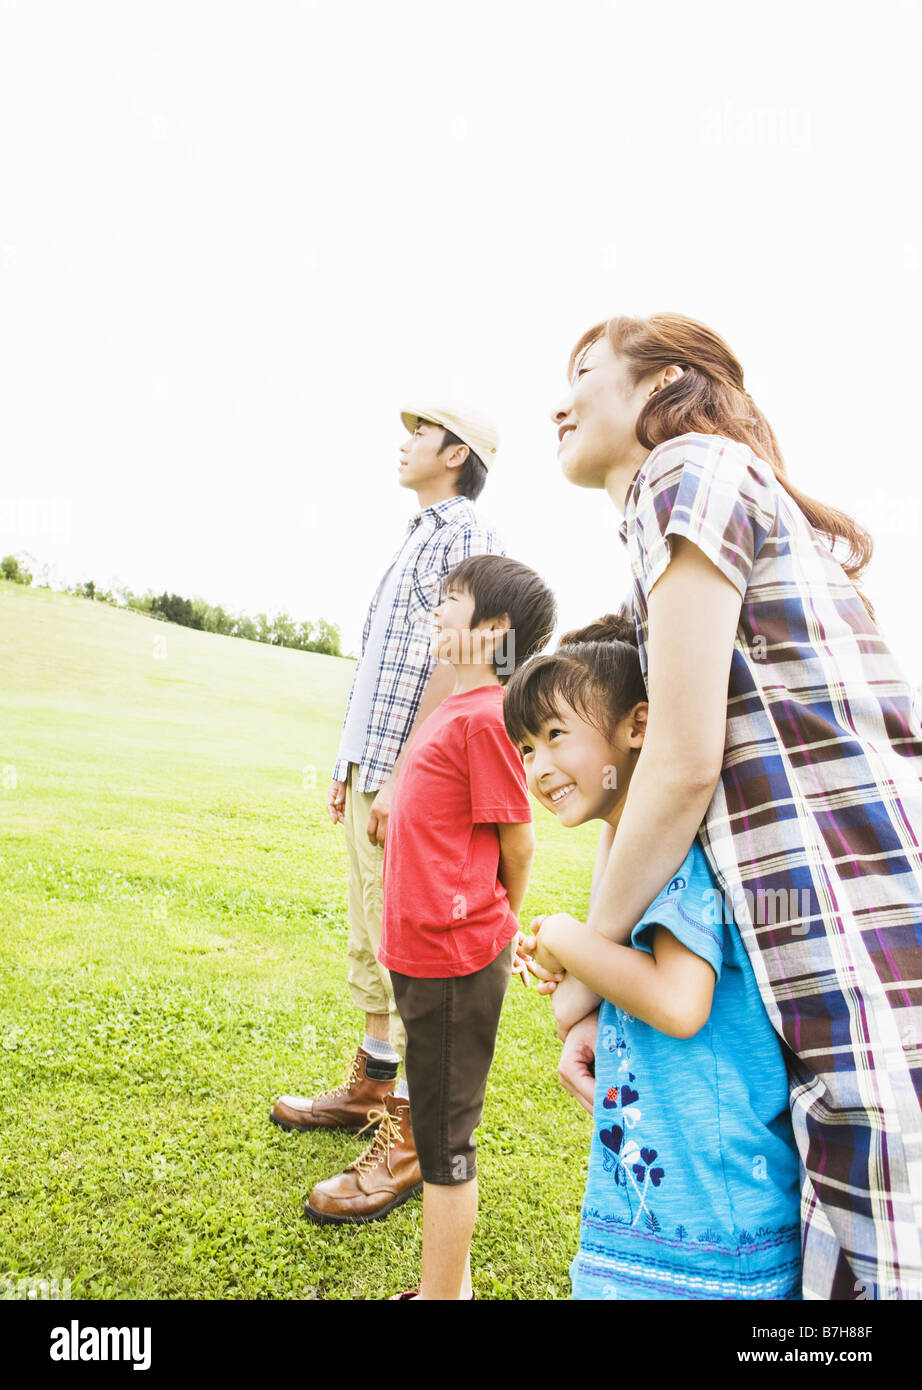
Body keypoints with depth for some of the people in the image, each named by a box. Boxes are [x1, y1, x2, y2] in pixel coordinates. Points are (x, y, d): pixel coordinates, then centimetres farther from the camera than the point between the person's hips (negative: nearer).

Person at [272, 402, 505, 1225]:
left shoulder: (467, 535, -8)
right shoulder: (420, 539, 21)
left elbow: (450, 666, -18)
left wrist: (399, 780, -21)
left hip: (408, 784, -10)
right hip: (371, 773, 10)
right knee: (370, 946, 17)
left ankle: (410, 1139, 5)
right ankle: (370, 1088, 31)